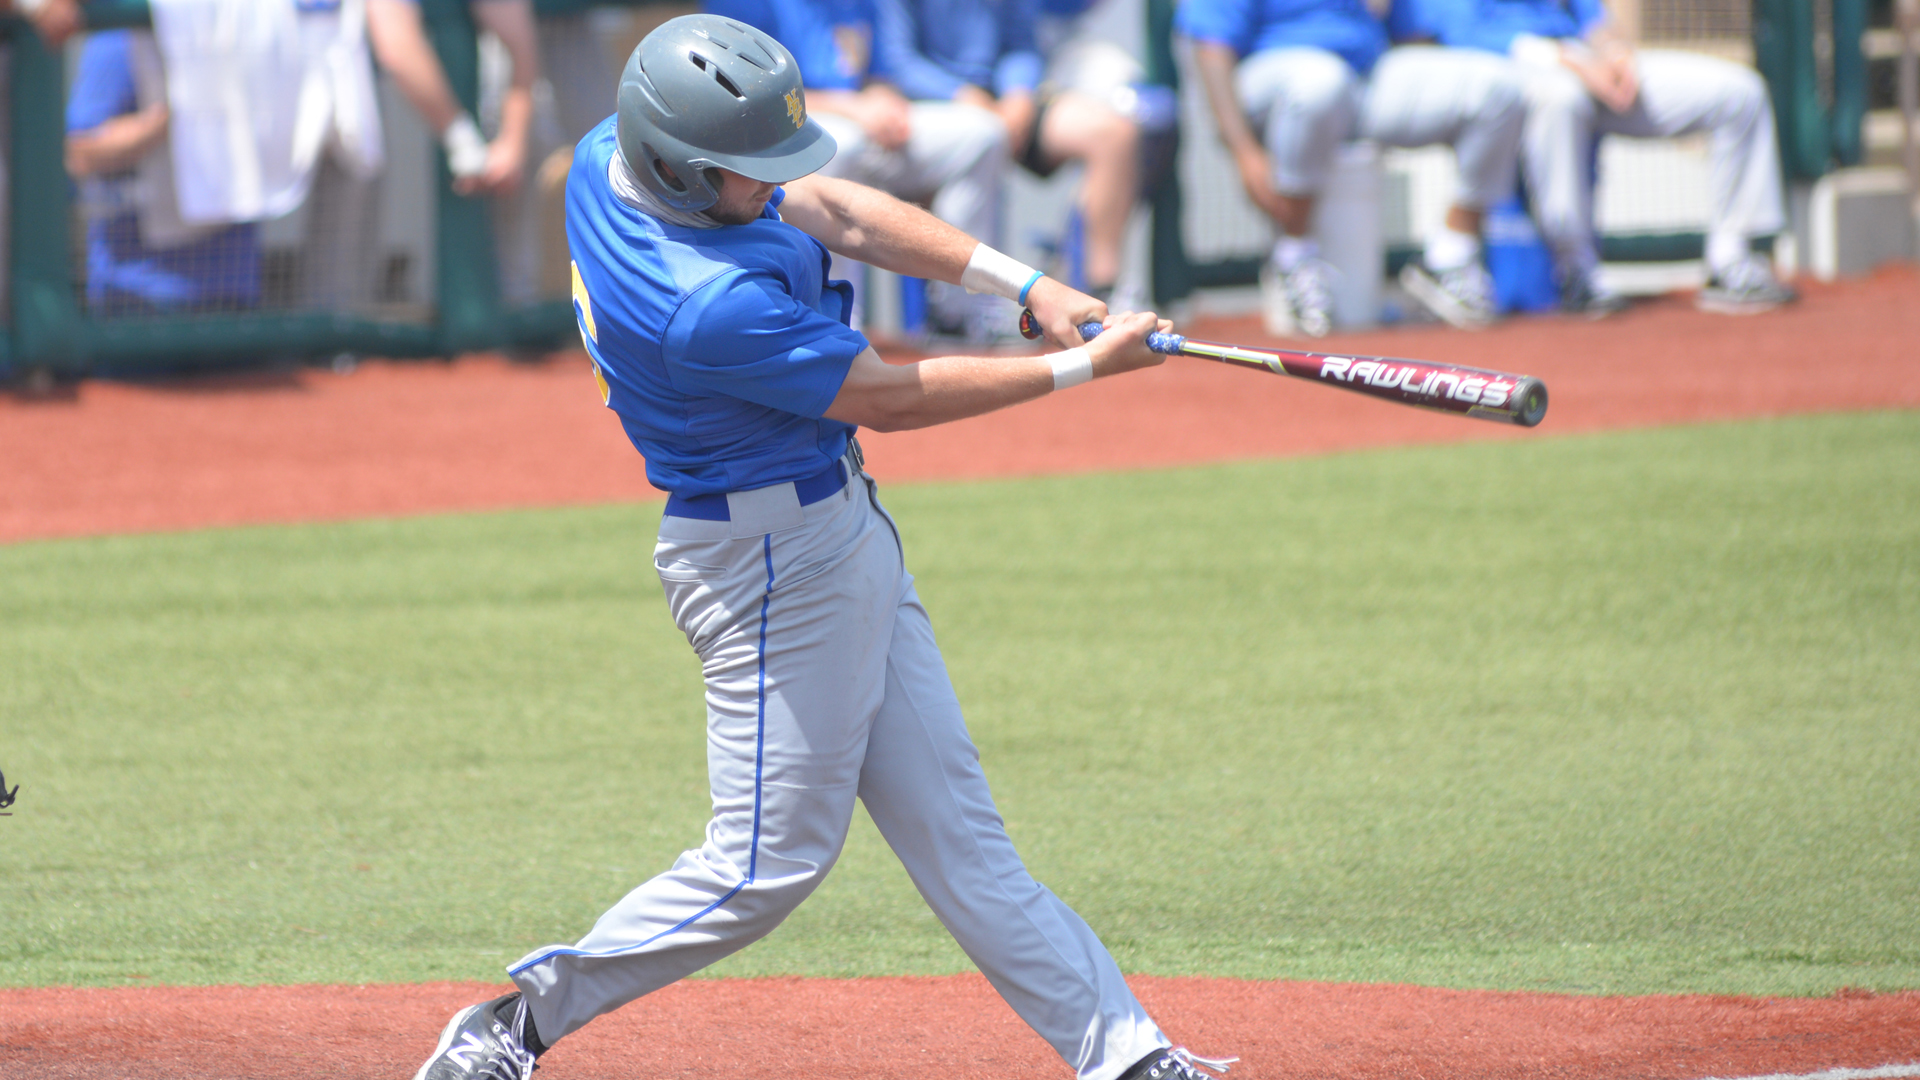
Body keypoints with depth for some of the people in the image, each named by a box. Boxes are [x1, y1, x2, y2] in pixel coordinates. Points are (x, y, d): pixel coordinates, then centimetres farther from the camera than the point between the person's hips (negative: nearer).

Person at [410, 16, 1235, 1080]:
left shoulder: (612, 155, -5)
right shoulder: (708, 305, -33)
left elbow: (837, 212, 4)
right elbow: (890, 397, -21)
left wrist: (1026, 284, -4)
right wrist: (1080, 366, -13)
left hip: (837, 526, 10)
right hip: (773, 562, -10)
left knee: (950, 823, 11)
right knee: (769, 860, -2)